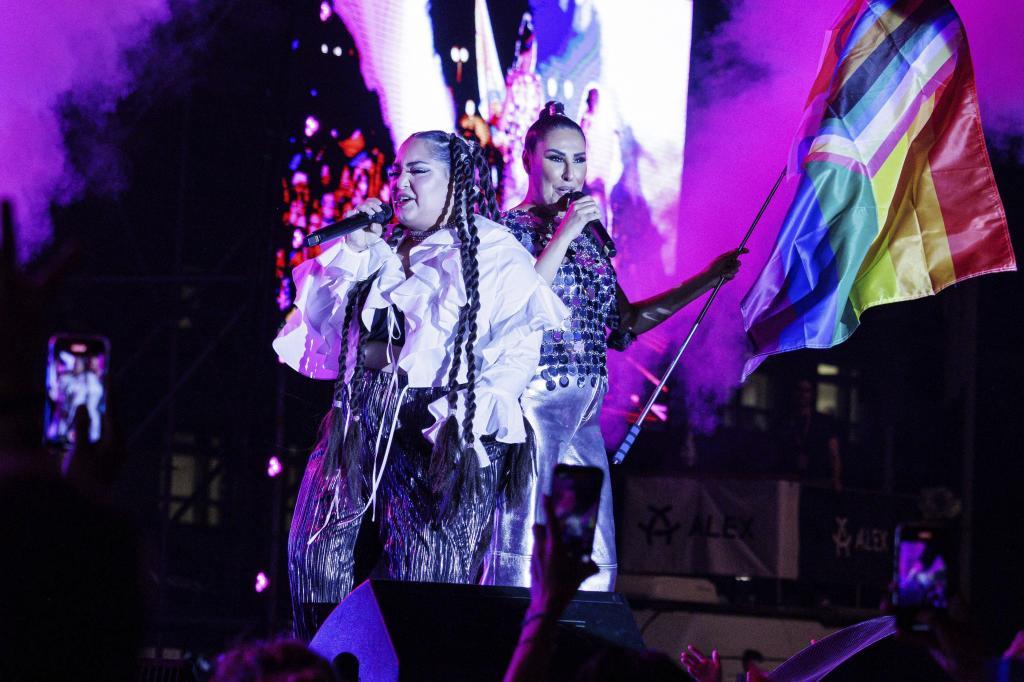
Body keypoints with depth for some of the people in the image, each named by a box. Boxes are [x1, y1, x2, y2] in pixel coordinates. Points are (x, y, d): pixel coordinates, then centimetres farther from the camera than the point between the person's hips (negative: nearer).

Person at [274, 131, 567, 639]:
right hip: (360, 417, 6)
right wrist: (354, 250, 5)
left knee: (422, 575, -7)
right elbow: (318, 316, 15)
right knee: (315, 549, 0)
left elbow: (517, 350, -8)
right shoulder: (381, 249, 19)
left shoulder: (494, 252, 1)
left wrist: (467, 417, -19)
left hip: (439, 424, -6)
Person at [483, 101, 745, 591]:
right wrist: (565, 233, -16)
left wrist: (706, 281, 20)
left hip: (584, 413, 7)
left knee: (594, 563, 4)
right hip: (532, 403, -7)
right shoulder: (511, 228, -2)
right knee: (521, 554, -12)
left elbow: (624, 322, 21)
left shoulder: (590, 239, 17)